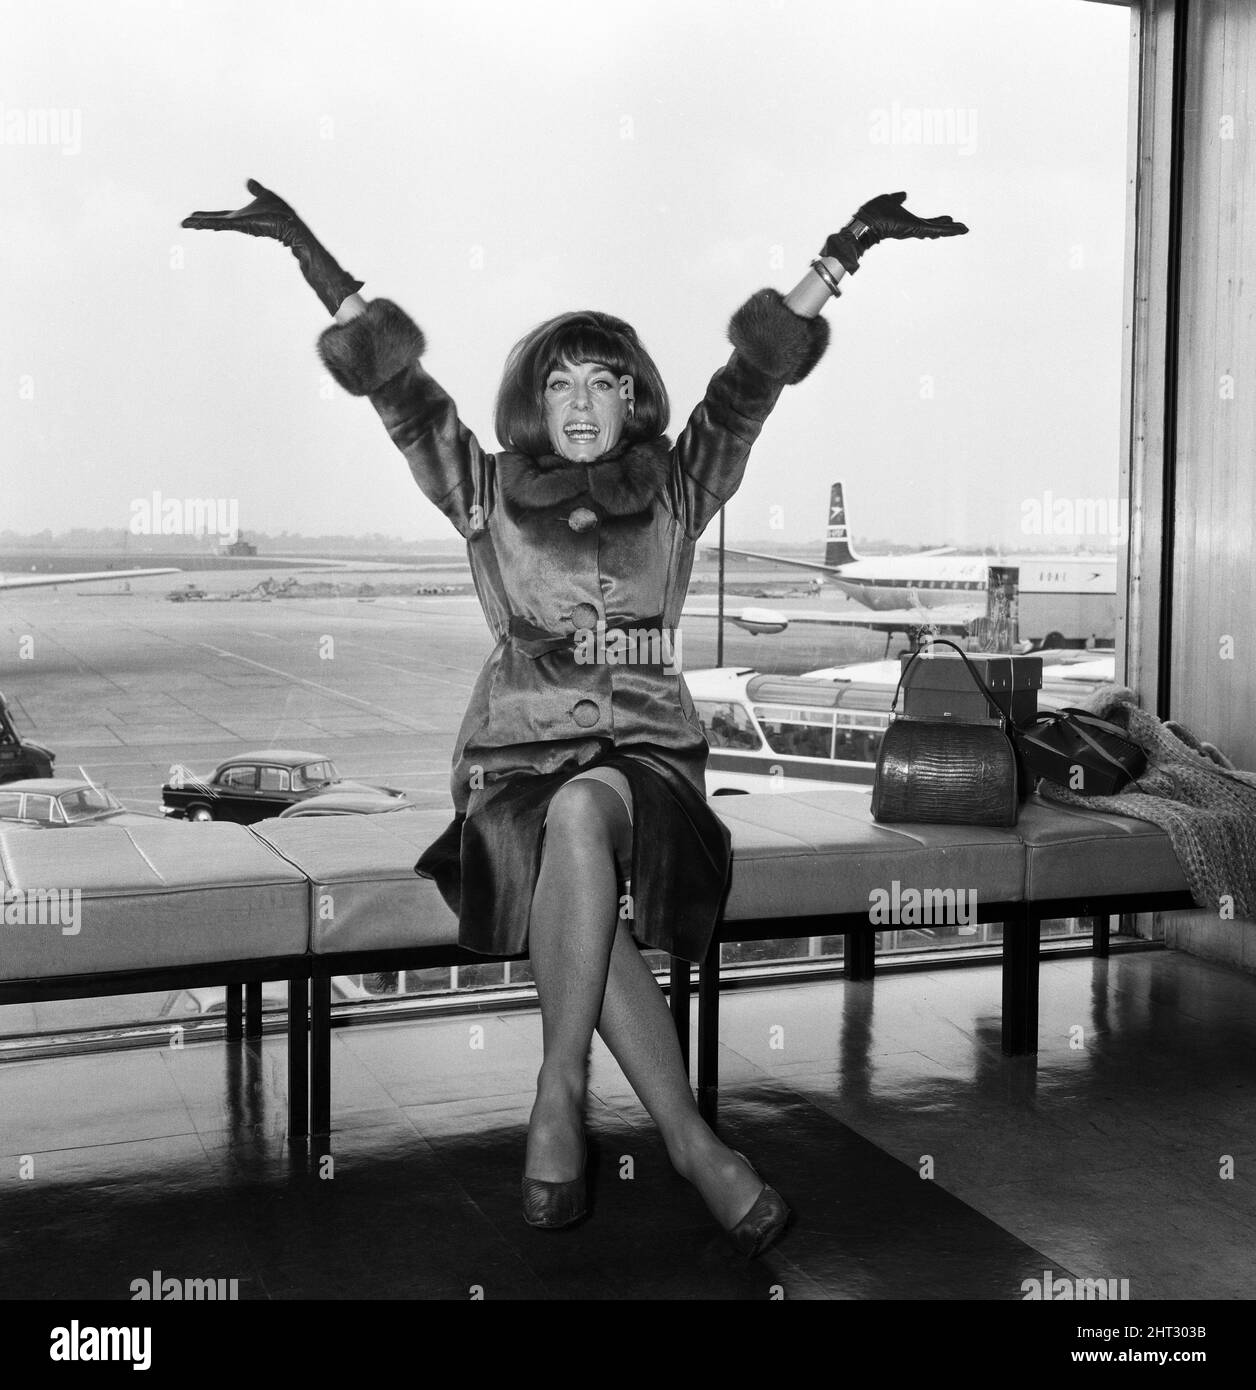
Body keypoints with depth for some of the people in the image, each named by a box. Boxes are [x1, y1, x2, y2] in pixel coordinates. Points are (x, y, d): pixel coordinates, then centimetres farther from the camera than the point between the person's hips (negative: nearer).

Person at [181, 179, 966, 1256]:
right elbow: (396, 382, 5)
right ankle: (689, 1139, -31)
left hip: (648, 751, 0)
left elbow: (757, 374, 5)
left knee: (582, 810, -36)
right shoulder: (489, 494, 11)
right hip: (519, 754, 0)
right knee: (575, 830, -34)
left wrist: (842, 252, -2)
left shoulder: (676, 491, 12)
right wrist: (308, 251, -2)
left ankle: (561, 1101, -31)